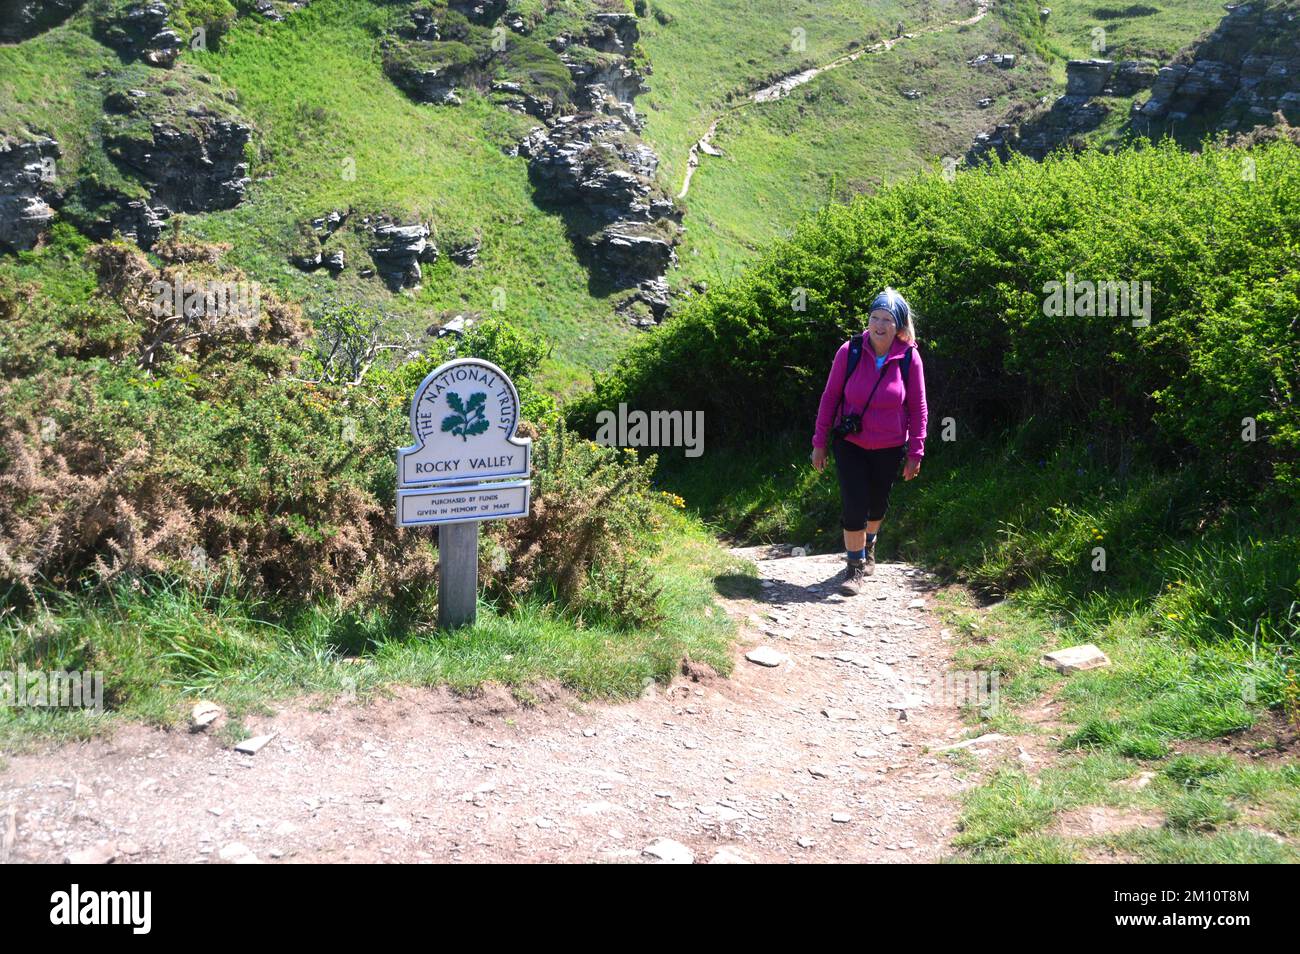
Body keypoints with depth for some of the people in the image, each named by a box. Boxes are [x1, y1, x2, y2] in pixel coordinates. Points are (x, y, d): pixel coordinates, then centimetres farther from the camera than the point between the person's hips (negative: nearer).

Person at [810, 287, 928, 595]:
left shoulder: (909, 358, -11)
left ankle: (868, 546, 47)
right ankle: (855, 566, 8)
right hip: (850, 444, -1)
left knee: (877, 504, 18)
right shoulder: (849, 352, -13)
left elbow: (918, 408, -4)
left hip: (889, 448, 1)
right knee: (853, 506, -8)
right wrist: (819, 442, -3)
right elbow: (830, 397, -4)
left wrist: (915, 453, -4)